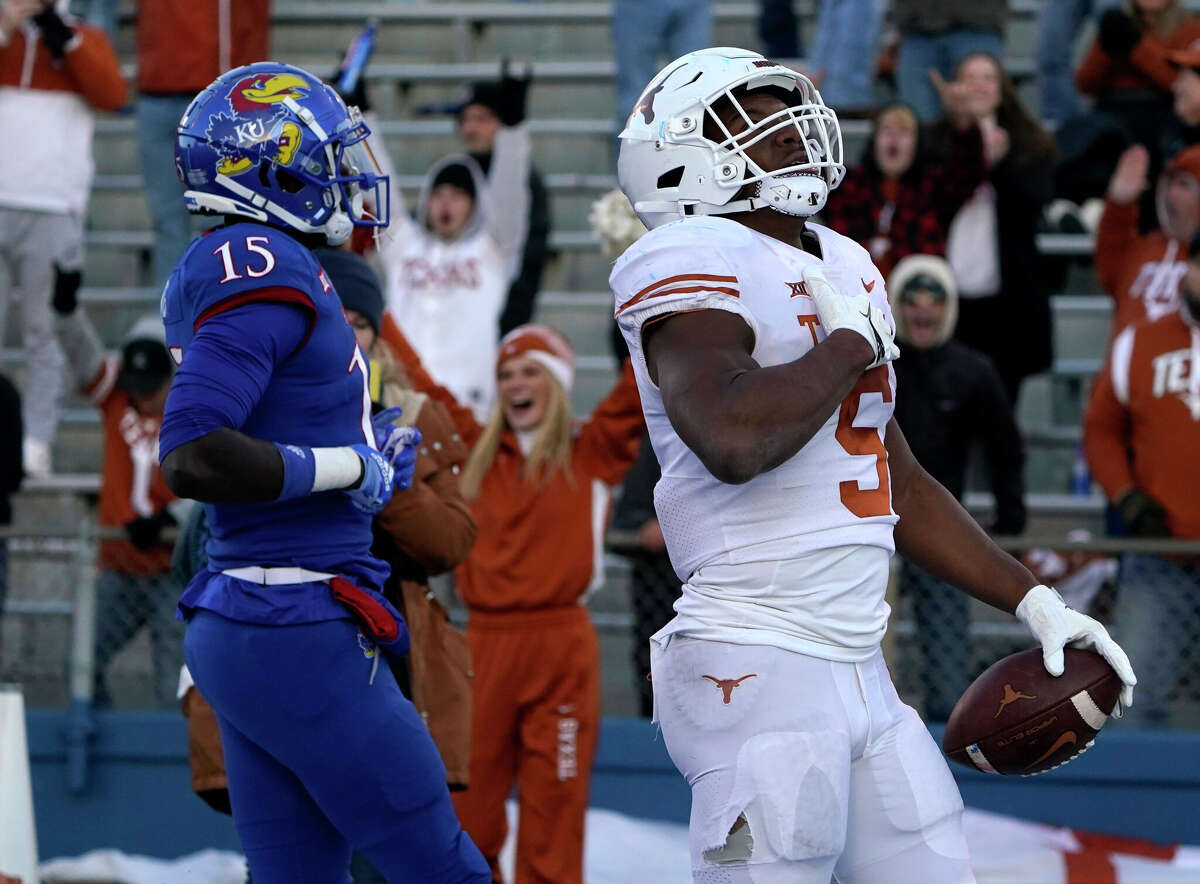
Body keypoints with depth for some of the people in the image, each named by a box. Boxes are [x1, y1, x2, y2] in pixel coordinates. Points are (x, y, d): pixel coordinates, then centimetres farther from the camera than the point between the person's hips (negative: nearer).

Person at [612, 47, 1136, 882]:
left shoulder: (845, 269, 17)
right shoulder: (693, 263, -11)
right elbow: (733, 439, -30)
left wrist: (1033, 600, 23)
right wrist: (853, 343, -14)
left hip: (861, 677, 9)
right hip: (757, 666, -9)